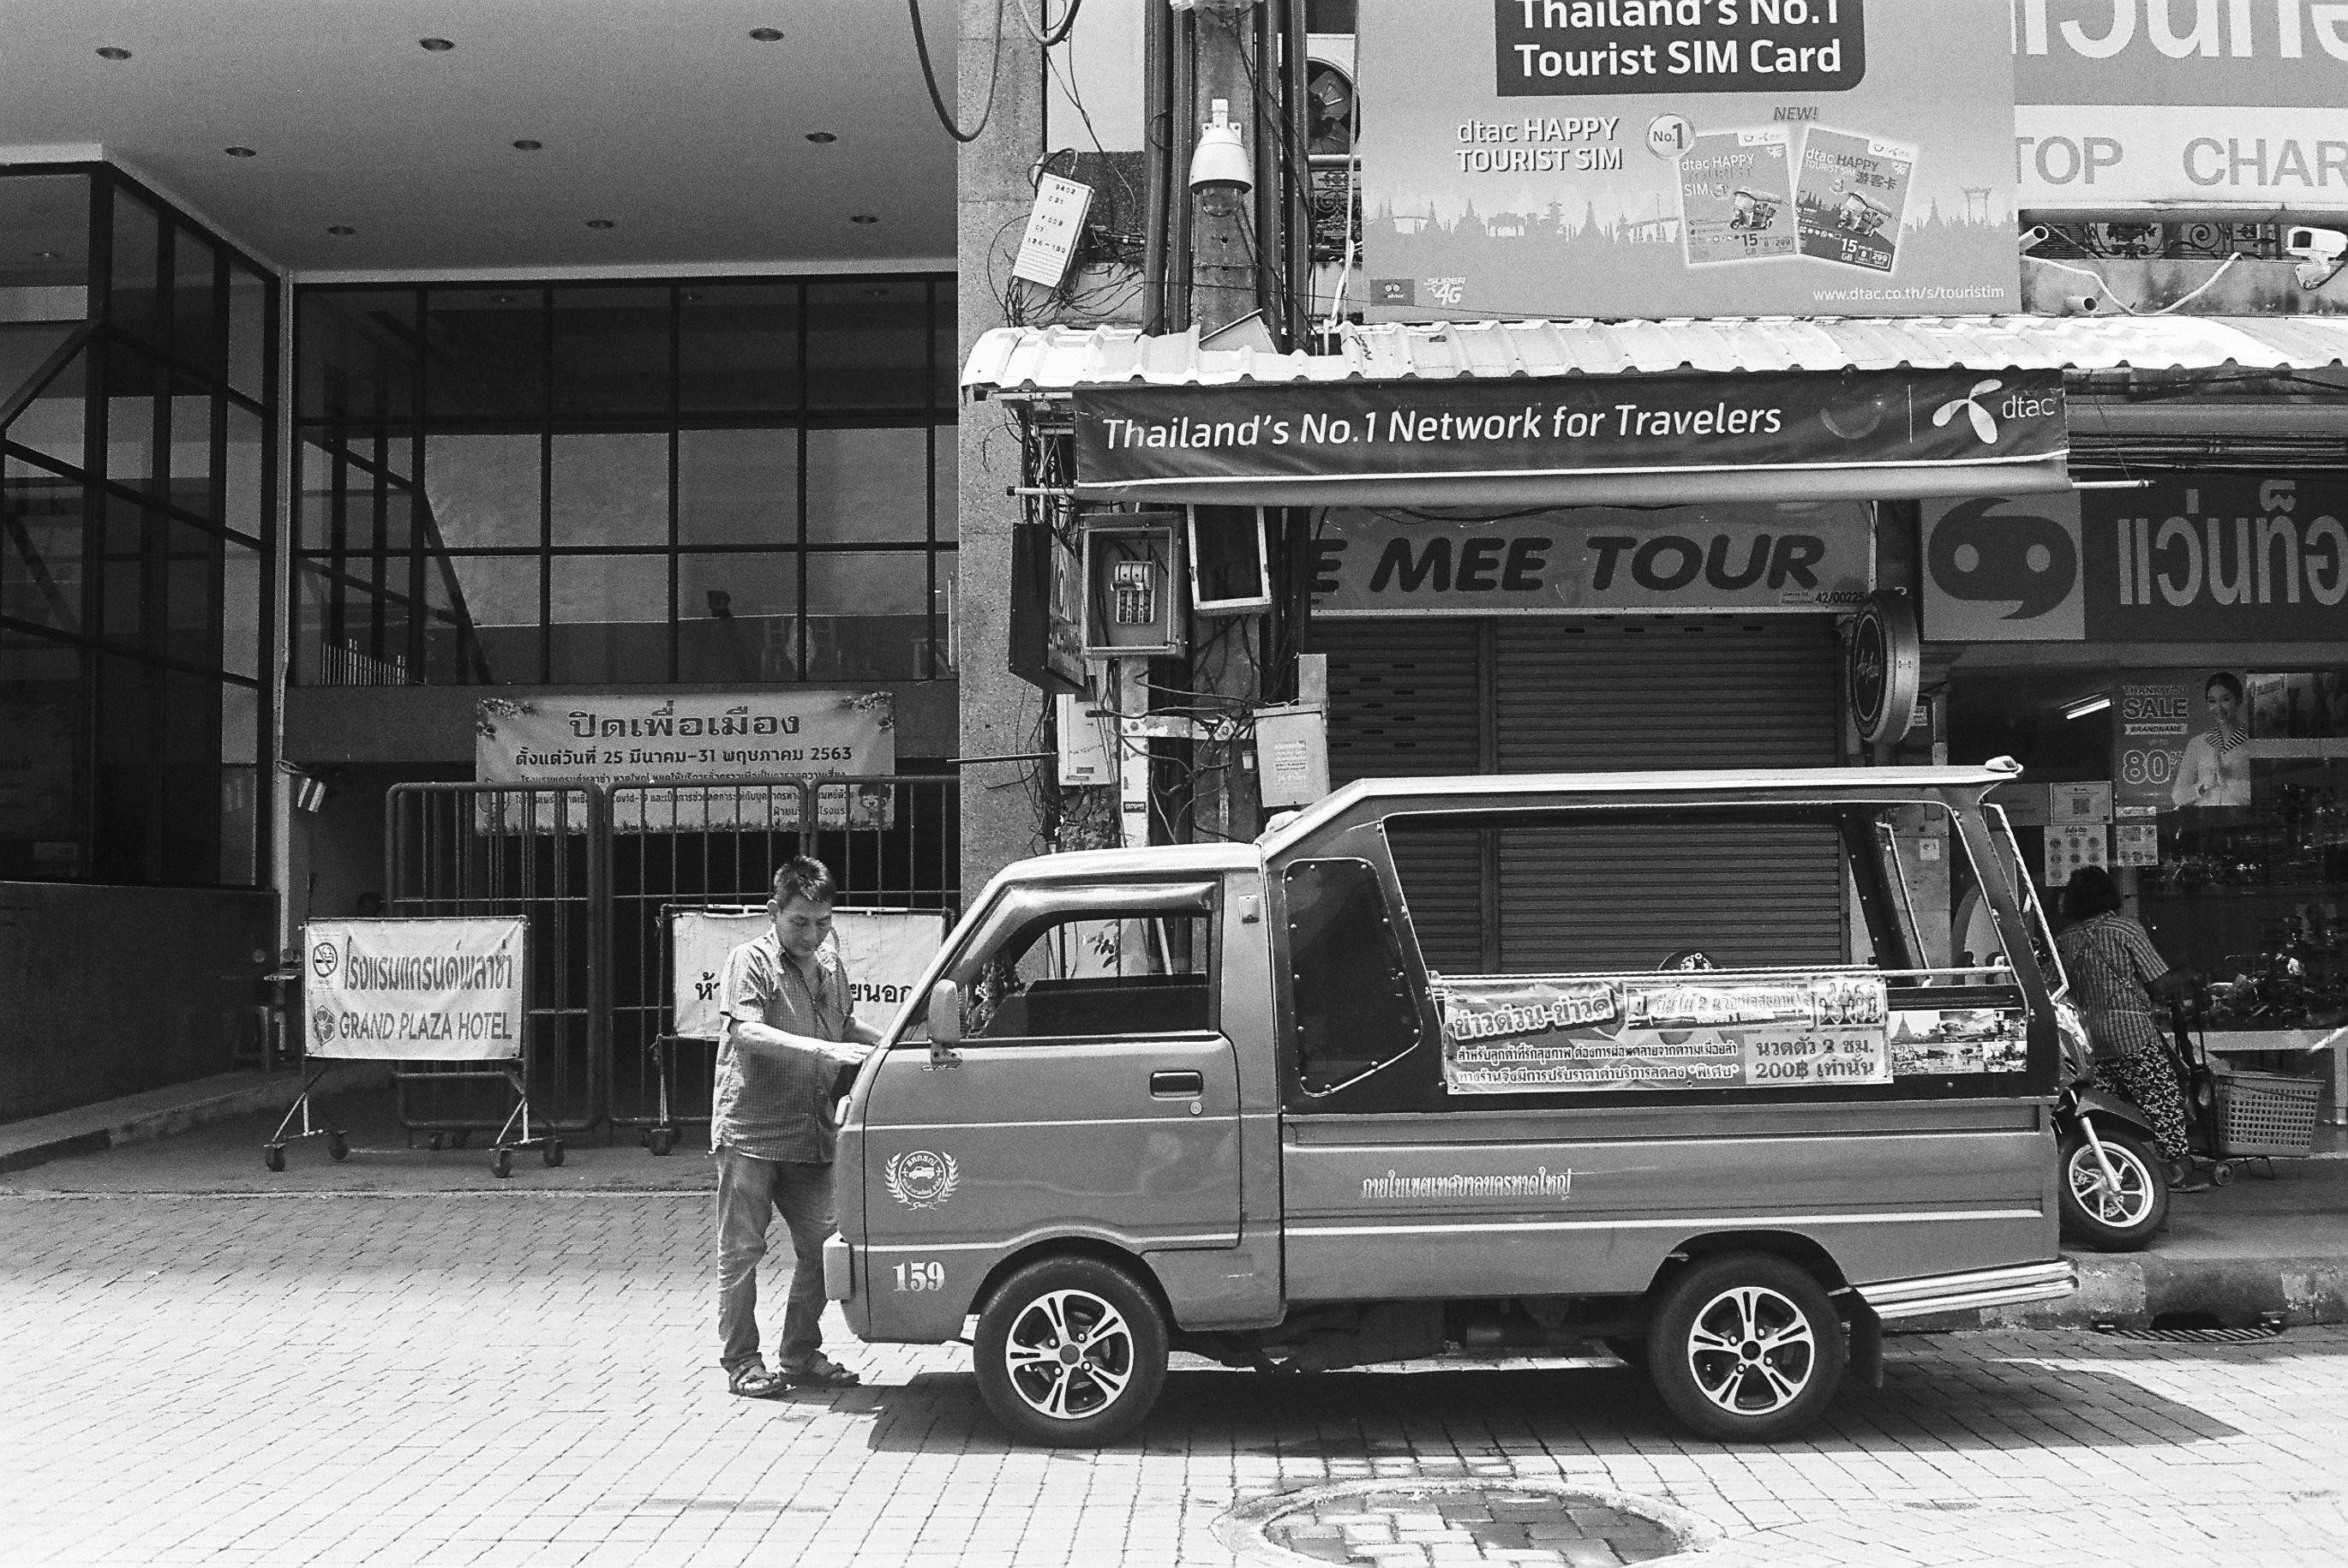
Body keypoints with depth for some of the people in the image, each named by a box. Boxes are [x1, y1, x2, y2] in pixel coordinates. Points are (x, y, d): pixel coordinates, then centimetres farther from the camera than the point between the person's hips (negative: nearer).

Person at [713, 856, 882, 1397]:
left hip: (809, 1132, 6)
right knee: (742, 1251, 1)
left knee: (819, 1245, 8)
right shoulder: (751, 960, -9)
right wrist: (826, 1051, -30)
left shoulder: (829, 962, 12)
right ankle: (740, 1362, 11)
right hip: (750, 1130, -6)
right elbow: (748, 1032, -22)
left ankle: (800, 1354, 22)